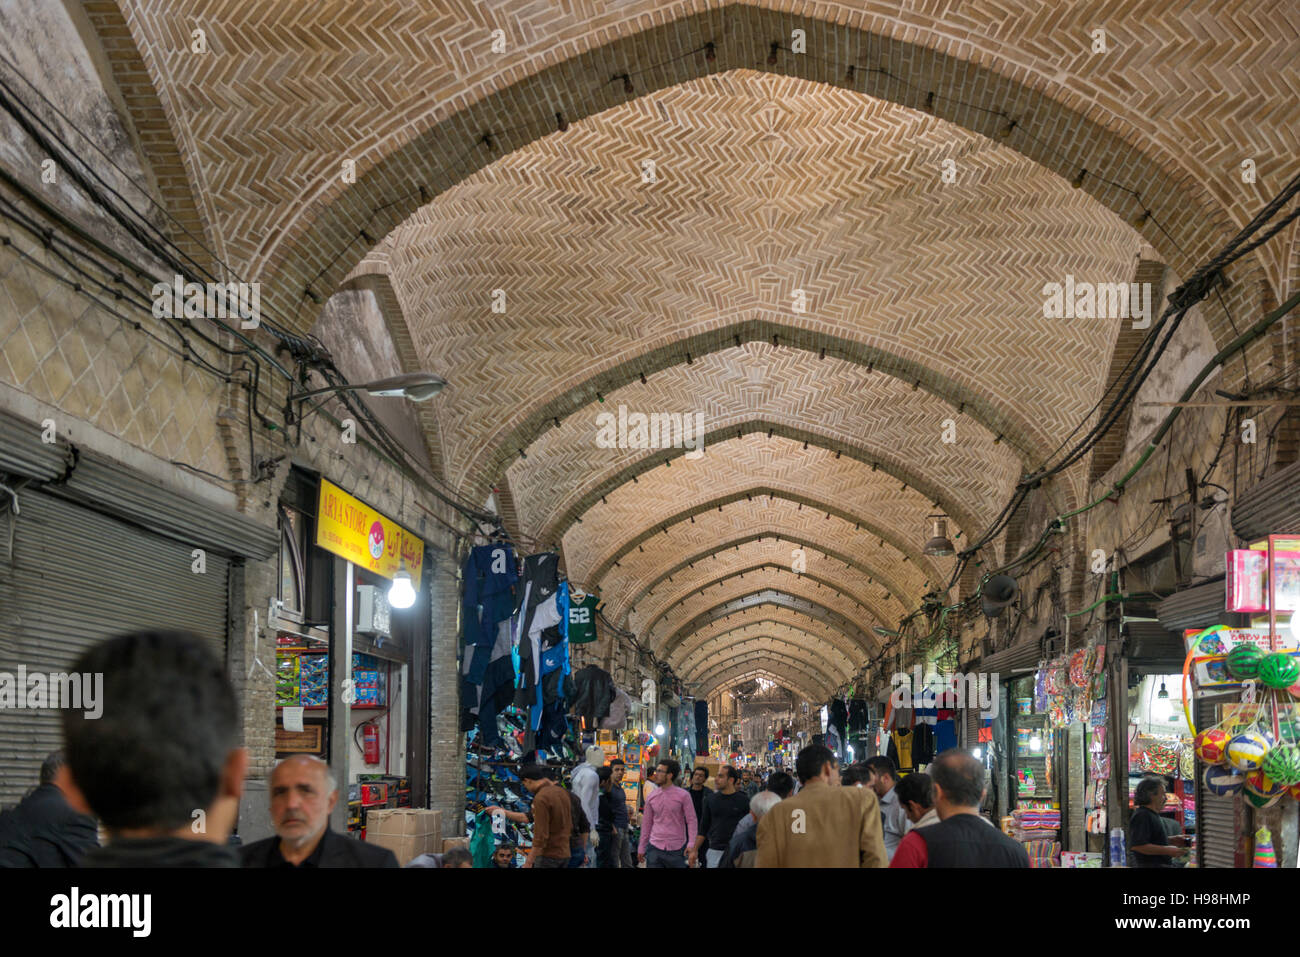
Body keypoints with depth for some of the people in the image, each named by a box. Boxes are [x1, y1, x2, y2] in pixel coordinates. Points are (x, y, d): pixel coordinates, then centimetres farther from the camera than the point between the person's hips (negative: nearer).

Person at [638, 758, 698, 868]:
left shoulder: (683, 795, -4)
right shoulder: (651, 797, 6)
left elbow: (691, 821, -4)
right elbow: (646, 823, 13)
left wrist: (692, 846, -14)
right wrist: (641, 848, 13)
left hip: (676, 850, -2)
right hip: (655, 848, 3)